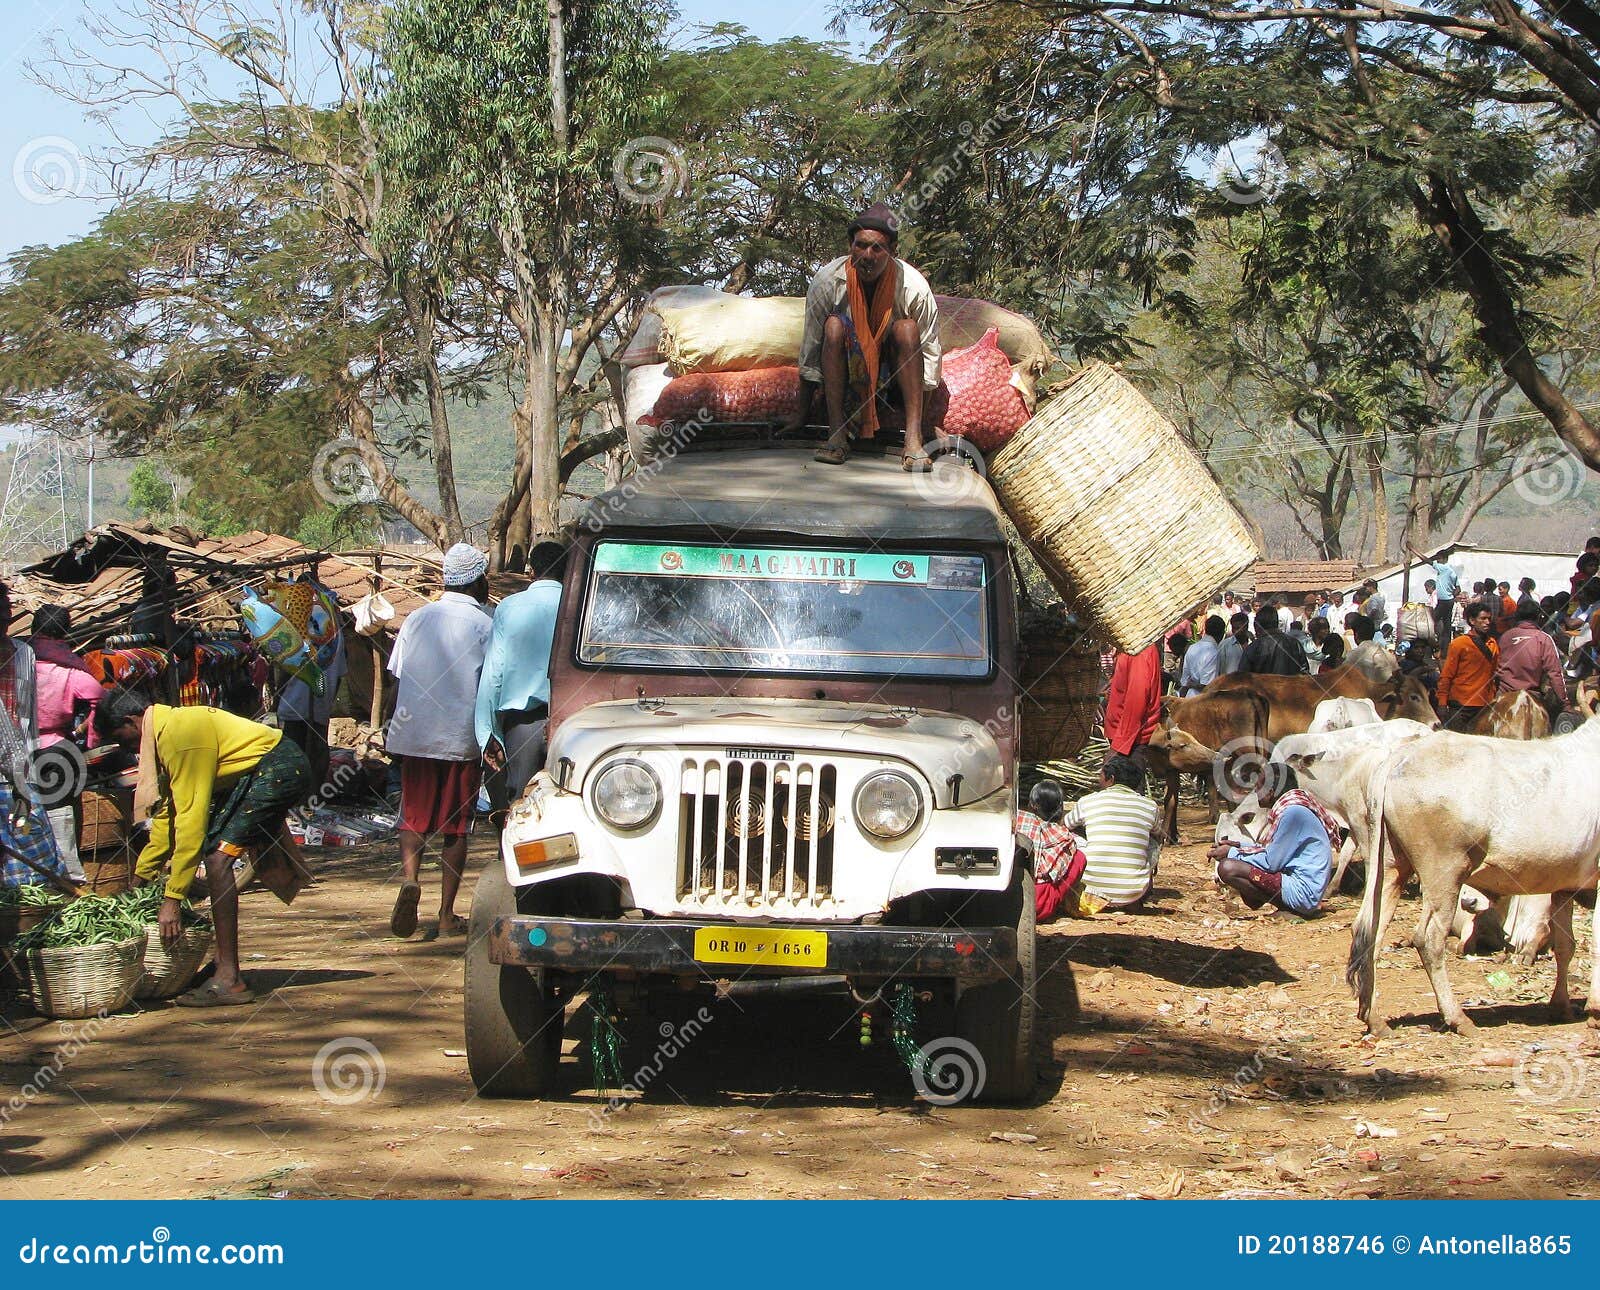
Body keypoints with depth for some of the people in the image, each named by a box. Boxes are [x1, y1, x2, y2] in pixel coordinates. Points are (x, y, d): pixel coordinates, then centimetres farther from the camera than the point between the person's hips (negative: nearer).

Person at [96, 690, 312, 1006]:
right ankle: (223, 962, 19)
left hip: (279, 770, -11)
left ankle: (229, 980, -19)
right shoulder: (167, 729, 13)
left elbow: (191, 818, -22)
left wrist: (173, 899, -19)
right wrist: (141, 874, 24)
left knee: (217, 855, -17)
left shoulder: (178, 733, -19)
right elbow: (169, 815, 21)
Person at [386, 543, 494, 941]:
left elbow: (397, 680, 9)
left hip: (414, 734, 3)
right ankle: (446, 916, 4)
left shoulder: (417, 619, 7)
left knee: (414, 817, 12)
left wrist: (393, 730, 18)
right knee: (455, 826, 5)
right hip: (461, 737, -2)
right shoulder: (484, 625, -3)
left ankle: (409, 878, -16)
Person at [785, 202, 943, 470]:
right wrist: (801, 414, -4)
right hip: (844, 377, 0)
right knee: (835, 325, -27)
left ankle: (913, 439, -36)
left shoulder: (914, 287, -17)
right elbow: (811, 347, -8)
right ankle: (837, 435, -32)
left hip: (893, 377, 0)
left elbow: (929, 355, -11)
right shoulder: (828, 281, -16)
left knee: (906, 328, -28)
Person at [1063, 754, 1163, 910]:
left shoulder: (1087, 802, 5)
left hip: (1094, 889, -1)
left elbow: (1063, 826, 28)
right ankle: (1136, 902, 23)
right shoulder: (1151, 807, 7)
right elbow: (1158, 836, 31)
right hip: (1133, 895, 1)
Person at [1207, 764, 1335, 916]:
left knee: (1228, 868, -19)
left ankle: (1287, 910, -8)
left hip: (1304, 891, -11)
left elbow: (1271, 862, -16)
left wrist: (1232, 853, -5)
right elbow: (1271, 850, 23)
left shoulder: (1292, 812, -17)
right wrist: (1239, 847, 13)